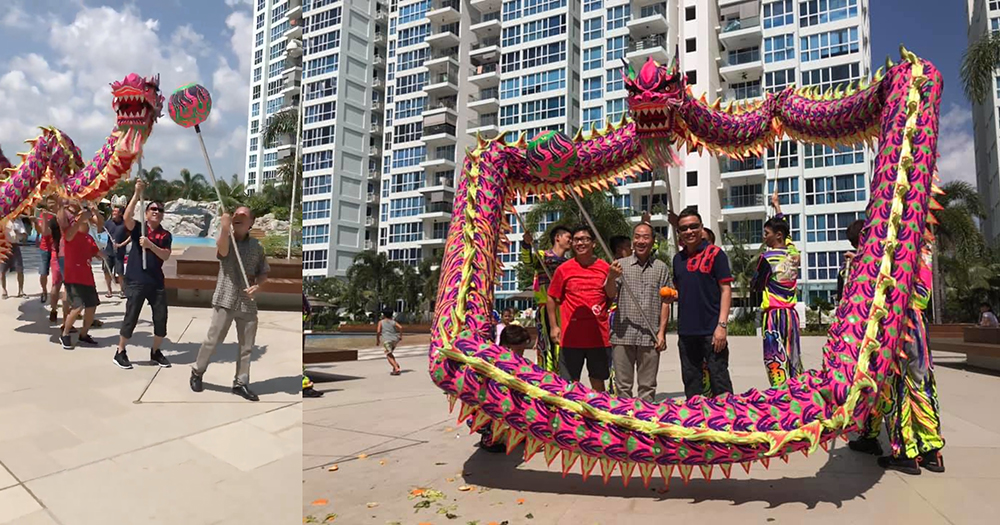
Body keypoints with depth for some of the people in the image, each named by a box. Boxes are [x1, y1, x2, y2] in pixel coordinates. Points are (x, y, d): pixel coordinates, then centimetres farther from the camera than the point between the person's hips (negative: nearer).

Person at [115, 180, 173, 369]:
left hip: (156, 282, 3)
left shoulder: (166, 235, 6)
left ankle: (156, 351, 24)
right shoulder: (138, 228, 0)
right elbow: (126, 217, -21)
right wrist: (137, 193, -26)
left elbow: (165, 256, -6)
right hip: (136, 281, -3)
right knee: (131, 317, -1)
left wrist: (150, 245, -22)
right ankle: (120, 352, 17)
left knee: (161, 318, 6)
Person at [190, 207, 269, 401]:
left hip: (248, 303, 3)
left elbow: (263, 273, 11)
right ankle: (197, 372, 30)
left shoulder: (257, 246, 5)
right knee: (212, 341, 6)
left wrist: (257, 286, -11)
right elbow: (222, 251, -29)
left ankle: (241, 383, 22)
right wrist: (225, 228, -48)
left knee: (247, 347, 8)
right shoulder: (225, 240, -5)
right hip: (225, 300, -3)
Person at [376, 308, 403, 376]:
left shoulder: (381, 322, 7)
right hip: (394, 339, 5)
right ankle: (396, 364, 6)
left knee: (389, 356, -5)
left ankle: (397, 369, -19)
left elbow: (378, 331, -6)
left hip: (386, 340, -5)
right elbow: (400, 327, -4)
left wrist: (377, 340, 6)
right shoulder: (393, 322, 13)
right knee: (390, 354, 26)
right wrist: (400, 336, 6)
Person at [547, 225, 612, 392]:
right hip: (571, 336, -1)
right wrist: (554, 326, 1)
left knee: (598, 381, 13)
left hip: (599, 335, 1)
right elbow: (552, 298, 5)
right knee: (569, 383, 4)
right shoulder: (564, 269, -1)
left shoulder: (605, 268, 3)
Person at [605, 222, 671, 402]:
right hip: (623, 335, 0)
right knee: (623, 386, 5)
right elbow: (610, 294, -2)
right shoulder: (620, 264, 7)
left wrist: (661, 332, -1)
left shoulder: (660, 268, 8)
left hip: (650, 336, 0)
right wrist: (611, 277, -23)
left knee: (648, 387, 8)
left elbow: (665, 303, 7)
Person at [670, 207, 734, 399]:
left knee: (720, 381, -3)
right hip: (686, 331, 6)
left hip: (711, 330, -6)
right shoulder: (678, 258, 13)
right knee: (691, 384, 13)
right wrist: (671, 296, 0)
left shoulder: (715, 253, -3)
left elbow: (726, 290, -6)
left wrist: (722, 325, -14)